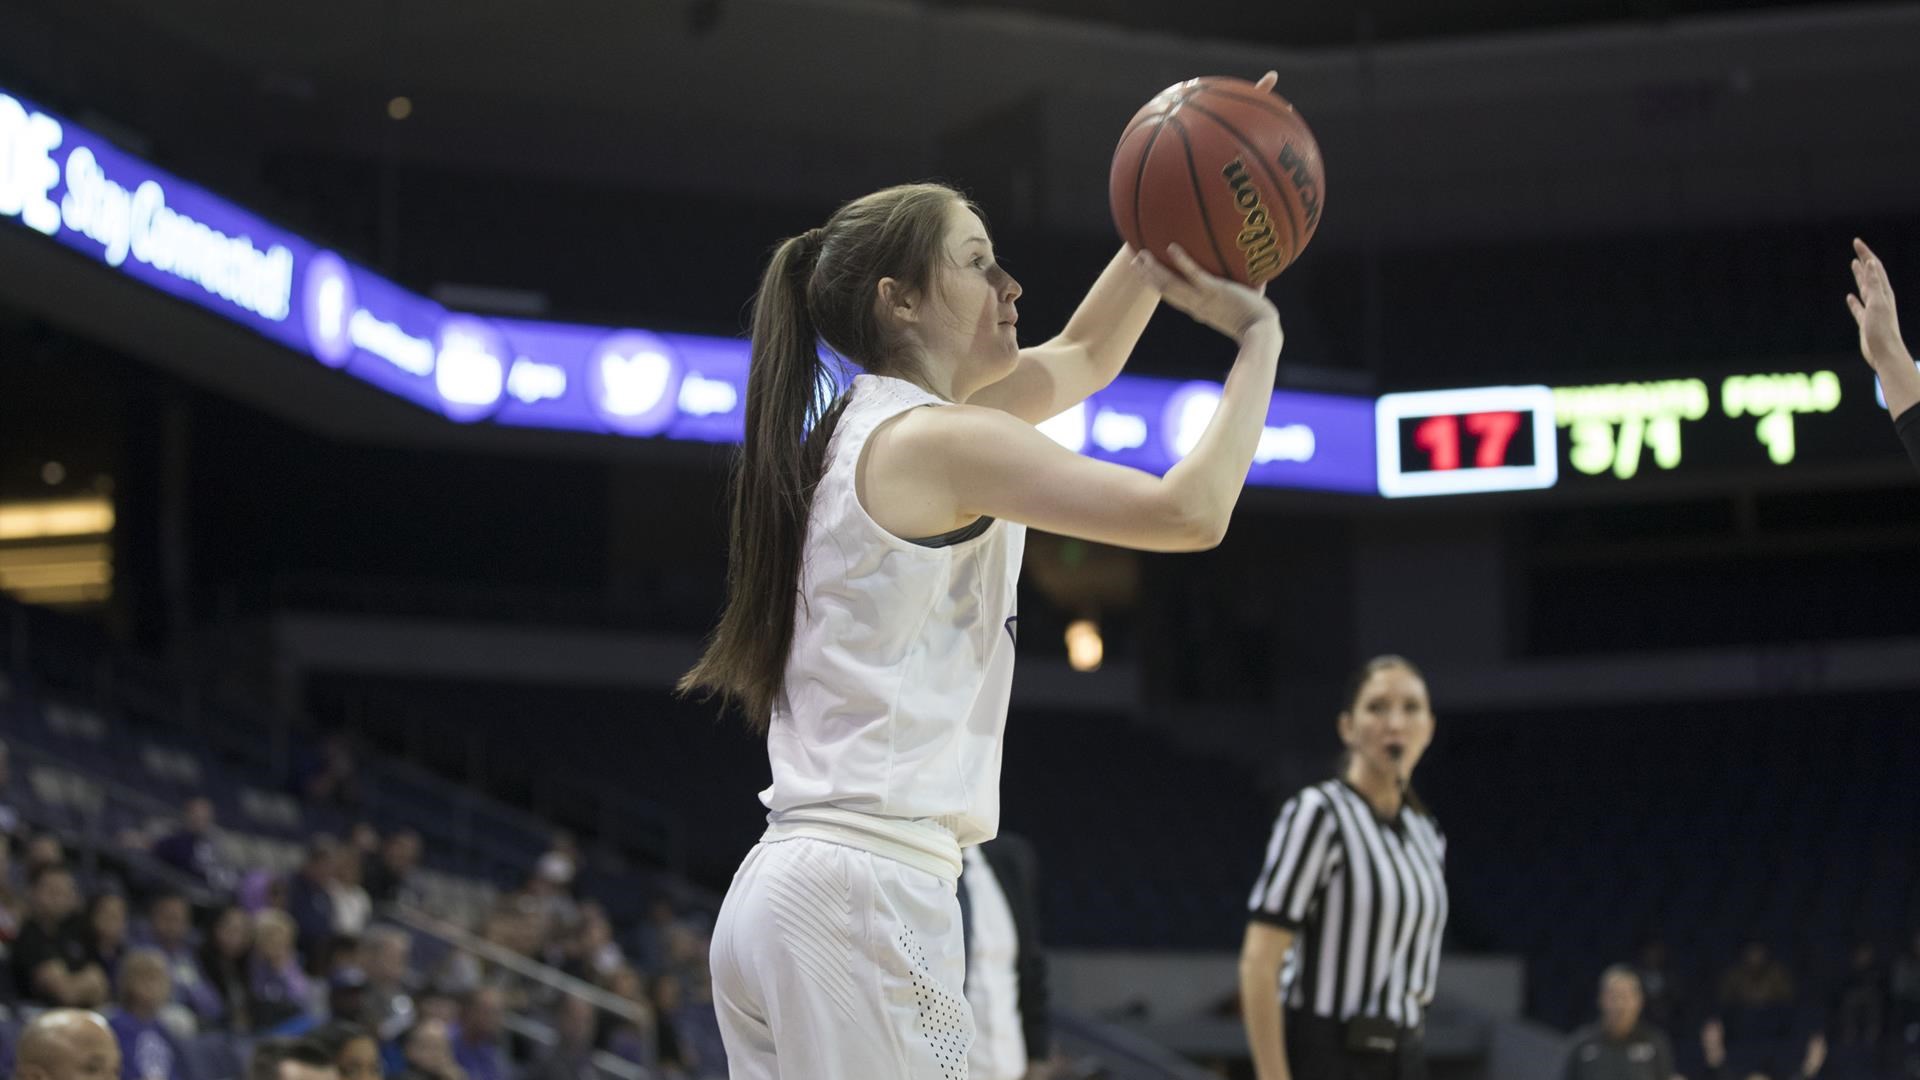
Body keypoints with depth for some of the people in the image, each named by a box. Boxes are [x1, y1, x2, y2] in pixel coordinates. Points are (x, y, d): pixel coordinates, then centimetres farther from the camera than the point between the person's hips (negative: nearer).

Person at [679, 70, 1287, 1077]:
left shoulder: (874, 424, 18)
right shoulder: (937, 439, -9)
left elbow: (1083, 357, 32)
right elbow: (1190, 512, -16)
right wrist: (1257, 336, -3)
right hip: (867, 893, -10)